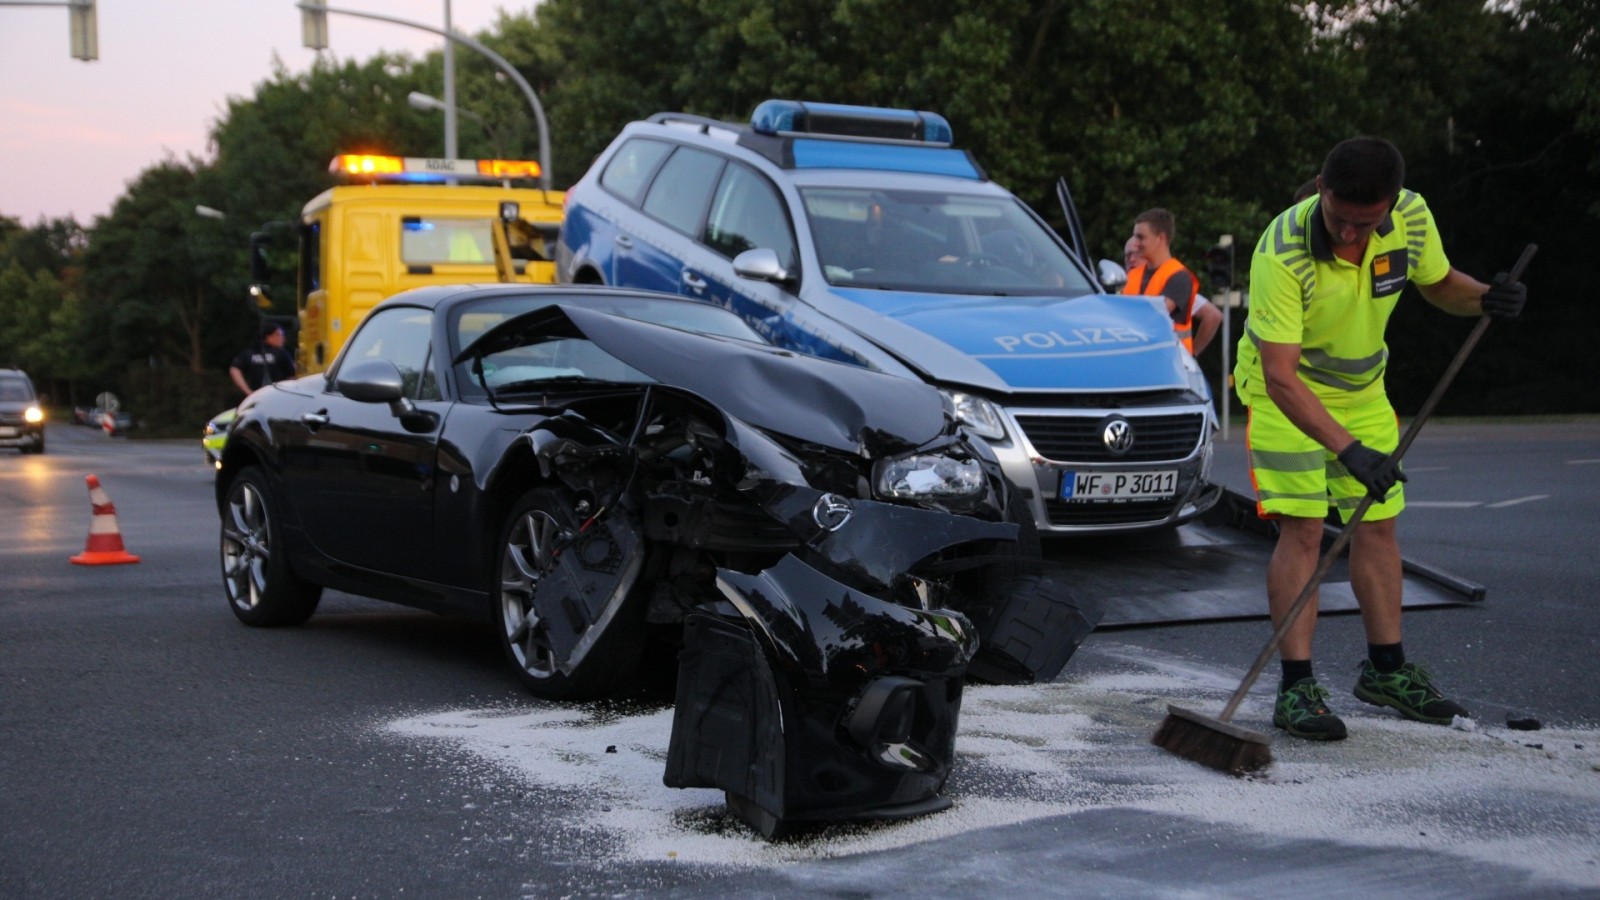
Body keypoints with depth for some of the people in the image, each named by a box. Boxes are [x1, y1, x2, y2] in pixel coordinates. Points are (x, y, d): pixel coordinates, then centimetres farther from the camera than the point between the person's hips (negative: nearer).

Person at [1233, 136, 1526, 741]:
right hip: (1285, 391, -5)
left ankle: (1386, 670, 23)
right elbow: (1281, 375, -36)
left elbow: (1438, 284, 4)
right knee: (1302, 529, -14)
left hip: (1362, 388, 6)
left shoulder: (1411, 216, -18)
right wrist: (1347, 449, -45)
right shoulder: (1282, 253, -34)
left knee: (1378, 525, 9)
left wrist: (1484, 299, -19)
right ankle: (1296, 687, -8)